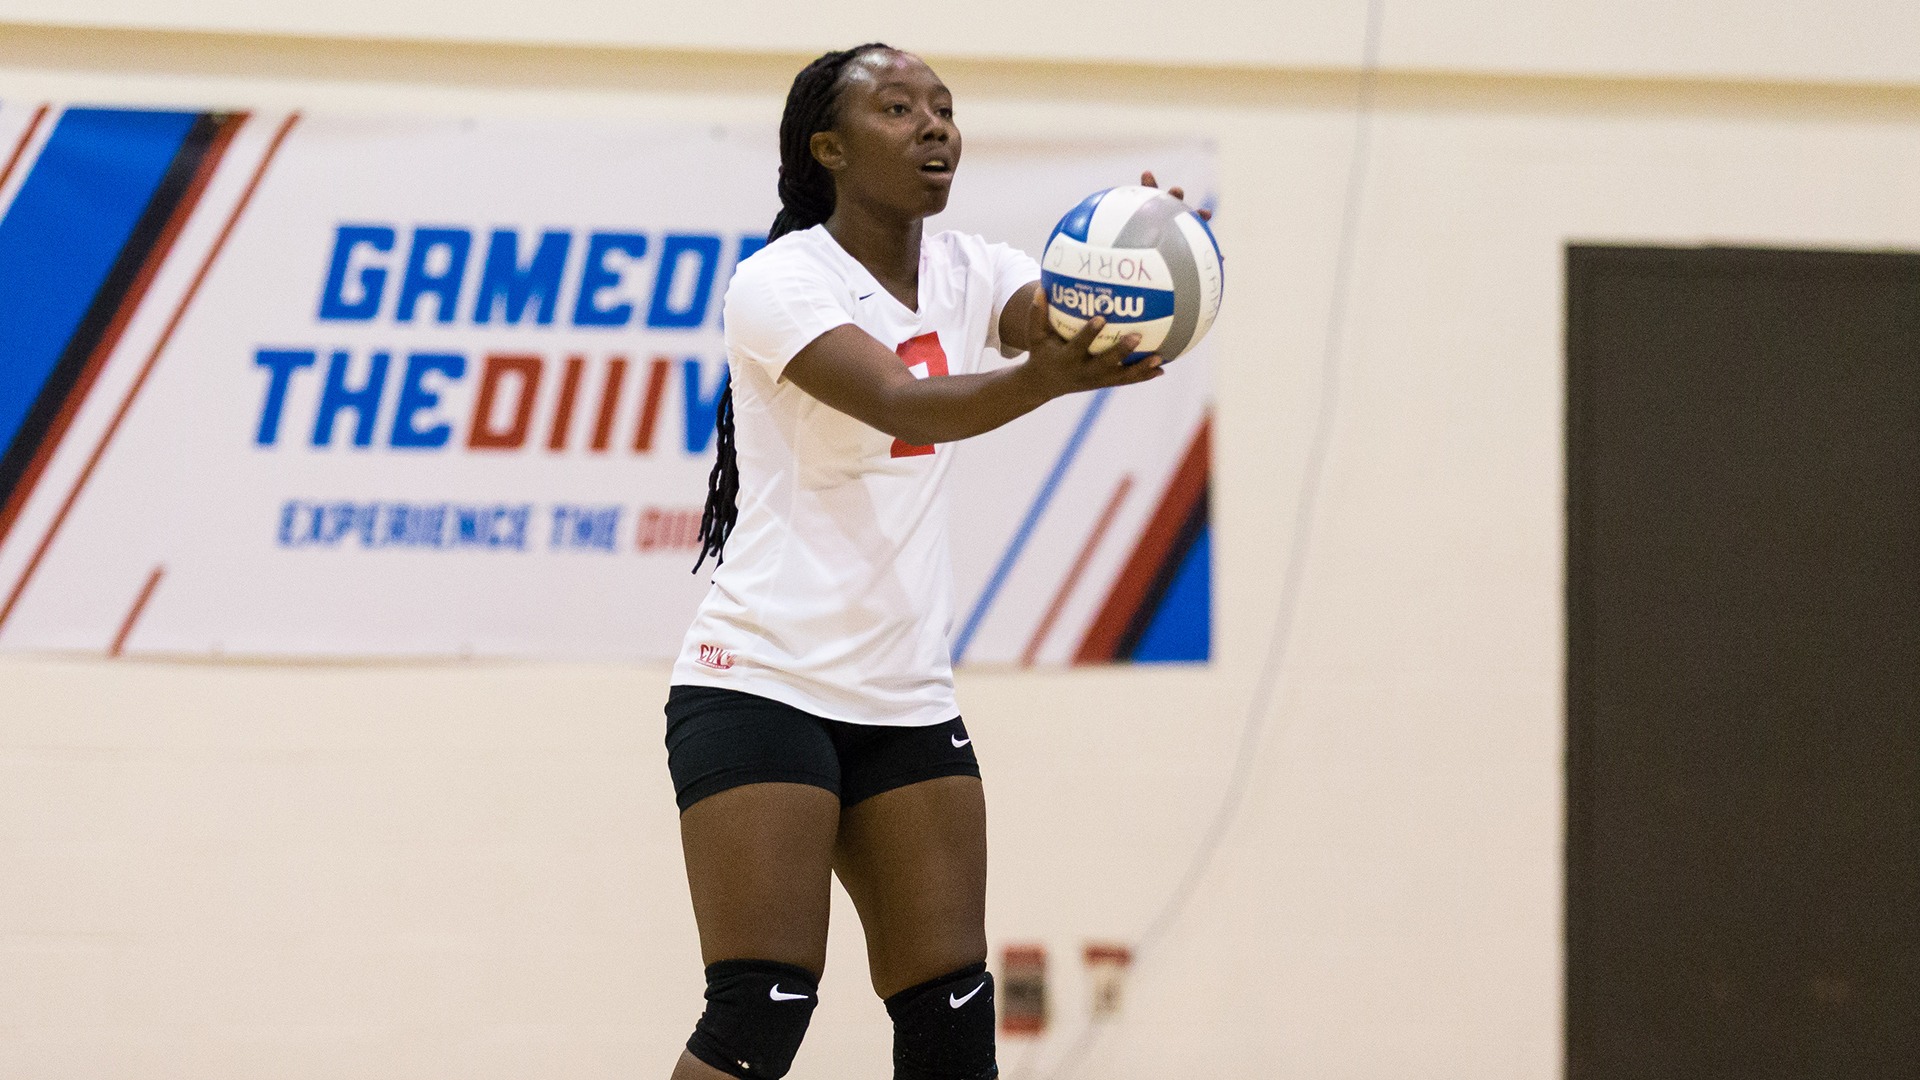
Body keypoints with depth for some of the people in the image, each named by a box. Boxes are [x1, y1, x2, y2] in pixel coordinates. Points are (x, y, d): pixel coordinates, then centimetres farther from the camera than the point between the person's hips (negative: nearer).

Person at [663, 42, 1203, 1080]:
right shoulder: (781, 282, -12)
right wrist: (1049, 375, -48)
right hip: (762, 679, -7)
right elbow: (908, 406, -29)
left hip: (906, 700, 7)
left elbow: (1073, 312, -12)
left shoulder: (965, 273, 8)